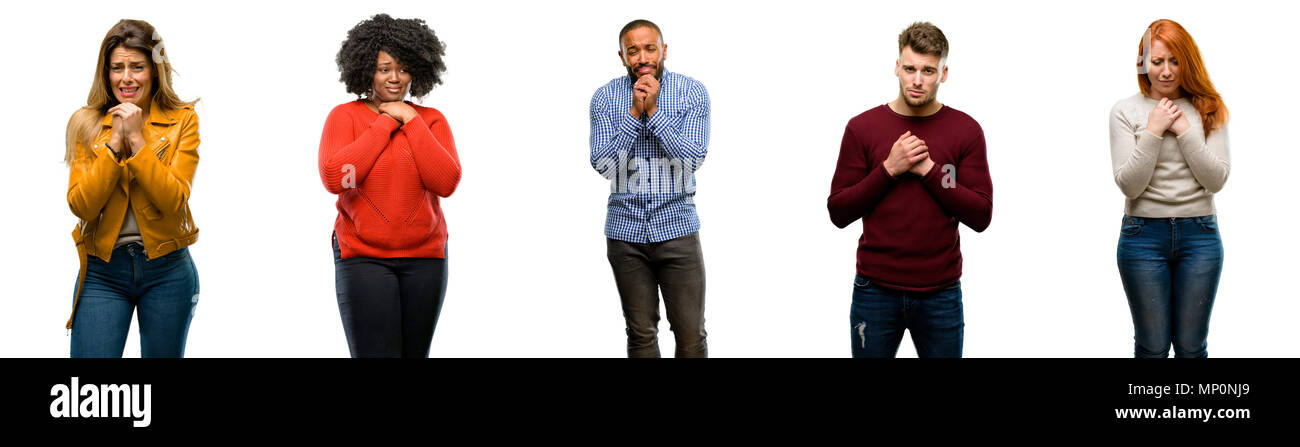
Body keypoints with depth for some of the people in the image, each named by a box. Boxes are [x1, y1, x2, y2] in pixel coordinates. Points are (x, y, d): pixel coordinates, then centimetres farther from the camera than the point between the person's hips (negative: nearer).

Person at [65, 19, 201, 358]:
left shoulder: (182, 120, -2)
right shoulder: (85, 123, 2)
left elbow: (173, 200, -14)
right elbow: (81, 206, -9)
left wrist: (137, 139, -17)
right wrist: (114, 142, -14)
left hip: (167, 269, 0)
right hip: (102, 271, 1)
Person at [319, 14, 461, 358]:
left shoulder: (431, 120, 6)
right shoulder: (344, 116, 0)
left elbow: (446, 184, -7)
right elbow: (334, 178, -15)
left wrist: (412, 122, -9)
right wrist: (386, 123, -10)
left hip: (425, 257, 3)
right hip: (363, 258, -3)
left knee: (415, 353, 8)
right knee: (374, 353, -12)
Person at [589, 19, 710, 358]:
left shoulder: (692, 92, -2)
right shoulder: (605, 98, 1)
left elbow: (692, 159, -12)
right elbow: (603, 165, -8)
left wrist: (653, 111, -17)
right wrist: (635, 113, -15)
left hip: (677, 228, -1)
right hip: (625, 231, 1)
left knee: (691, 336, -1)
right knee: (641, 335, 9)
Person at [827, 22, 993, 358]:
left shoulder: (966, 131, 0)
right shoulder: (862, 127, 1)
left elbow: (980, 216, -4)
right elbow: (839, 213, -2)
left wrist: (928, 170, -13)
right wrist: (889, 169, -14)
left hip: (940, 293, 0)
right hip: (875, 292, 0)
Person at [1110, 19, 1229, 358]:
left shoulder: (1209, 110, 5)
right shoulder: (1126, 111, 0)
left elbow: (1217, 180, -4)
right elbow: (1128, 185, -7)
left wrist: (1184, 130, -11)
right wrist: (1153, 132, -14)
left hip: (1199, 235, 1)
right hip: (1144, 234, -1)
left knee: (1191, 346, 6)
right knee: (1152, 346, 5)